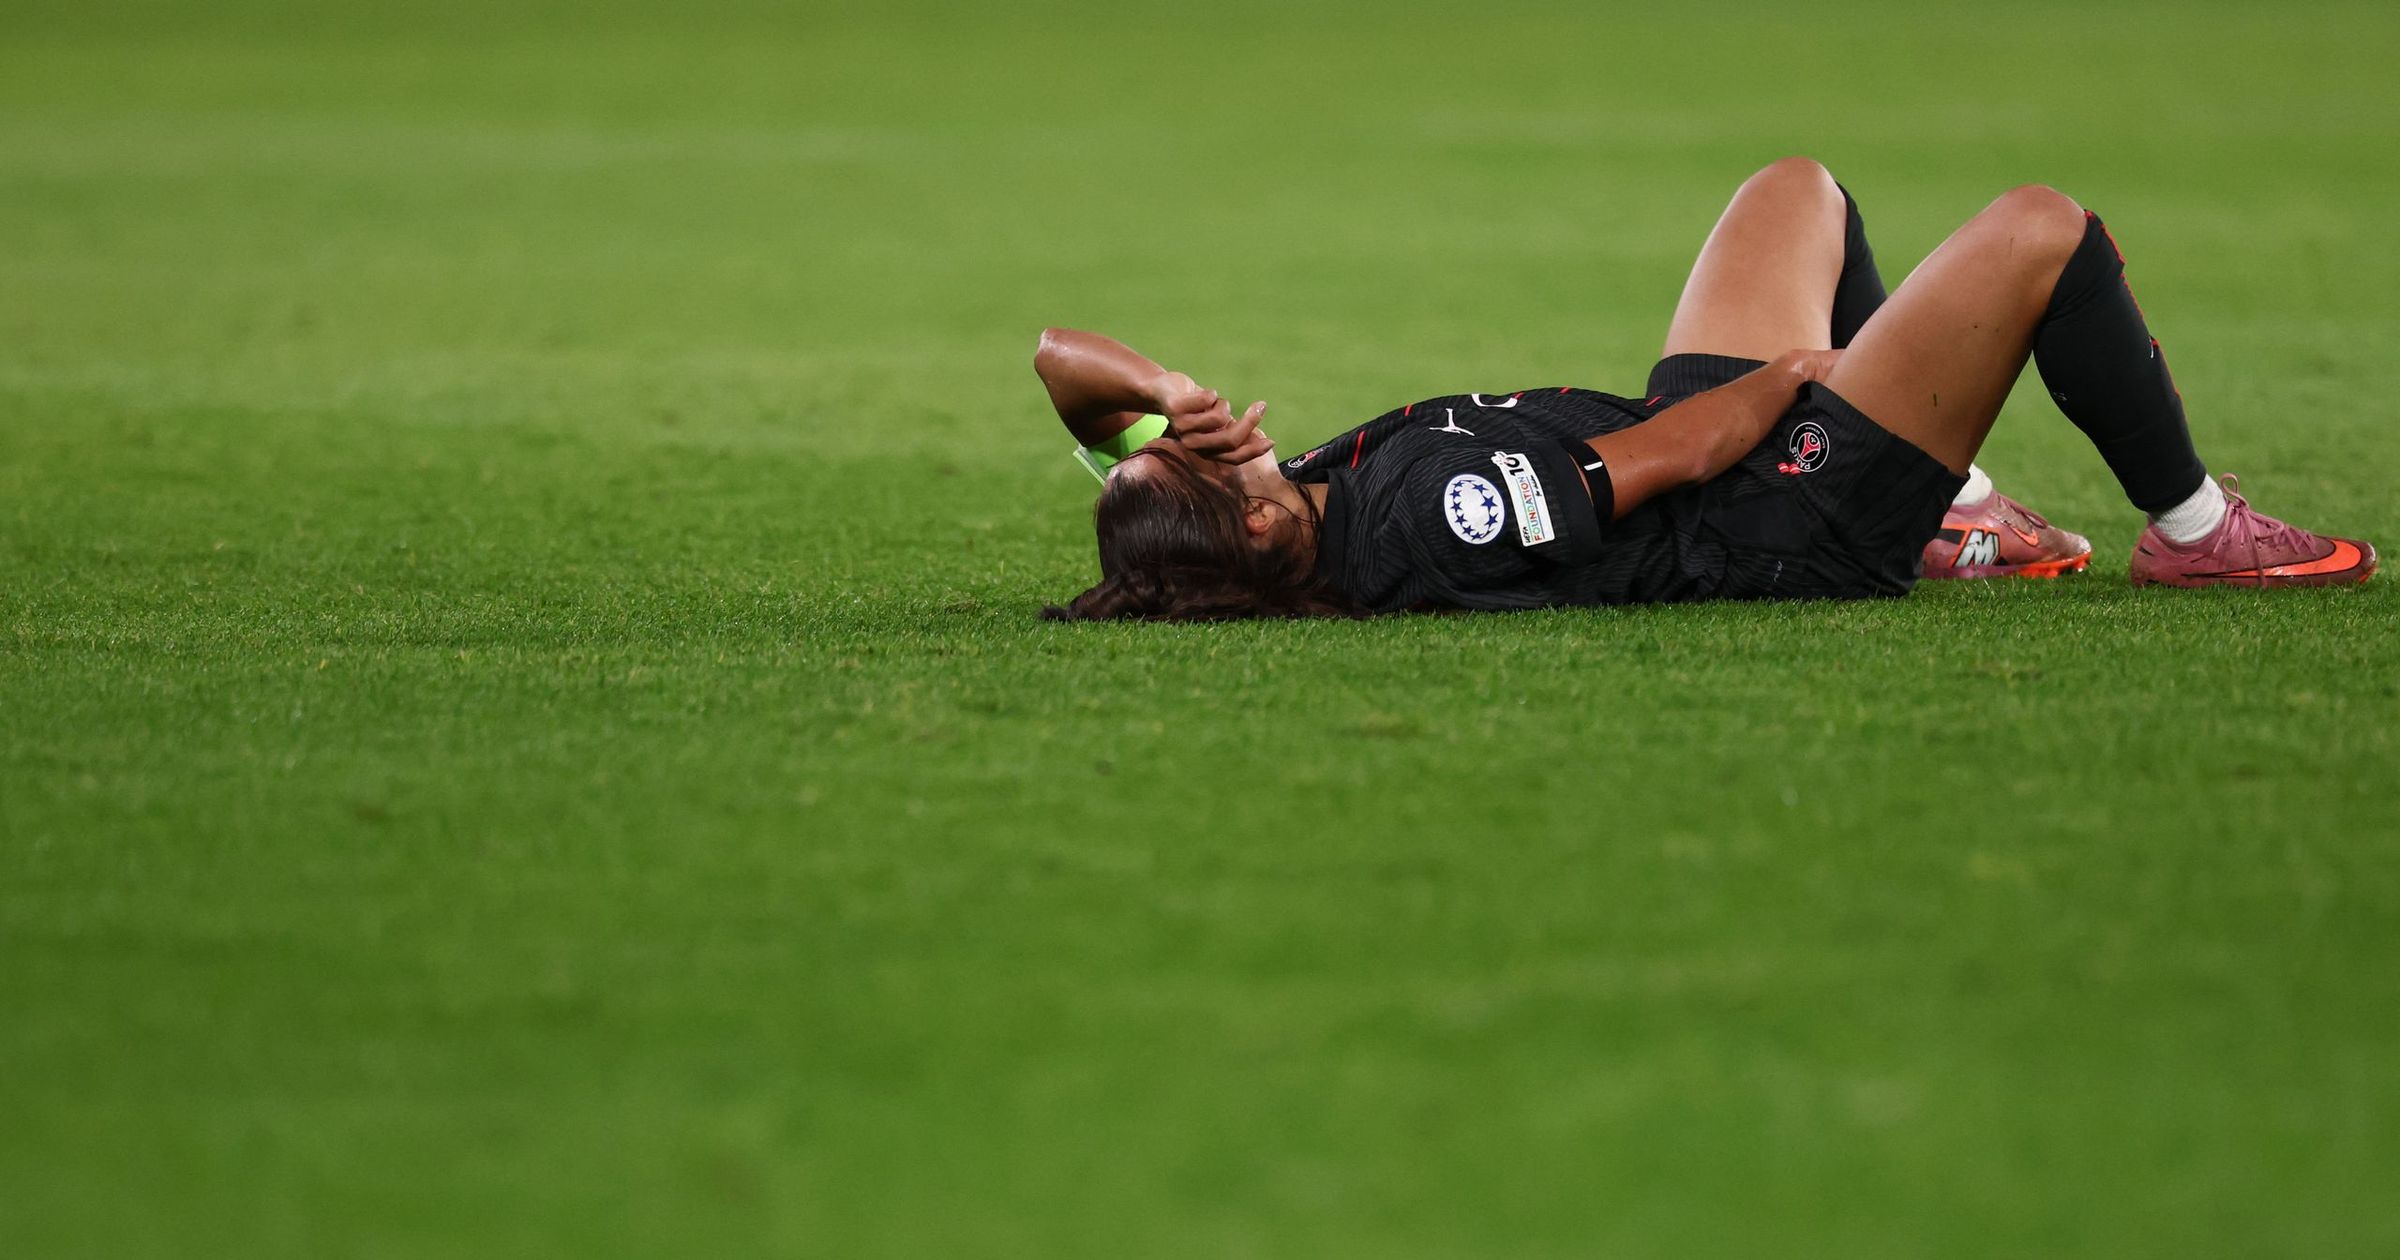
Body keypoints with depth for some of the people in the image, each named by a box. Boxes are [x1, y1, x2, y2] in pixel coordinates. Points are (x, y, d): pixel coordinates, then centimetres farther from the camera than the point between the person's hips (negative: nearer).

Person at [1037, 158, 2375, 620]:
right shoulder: (1440, 518, -38)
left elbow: (1067, 363, -7)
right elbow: (1671, 456, -26)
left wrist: (1165, 392, -28)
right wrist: (1796, 366, -9)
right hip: (1794, 520, -9)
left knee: (1802, 189, 28)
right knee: (2044, 232, -8)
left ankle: (1957, 512, 35)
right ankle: (2197, 531, 15)